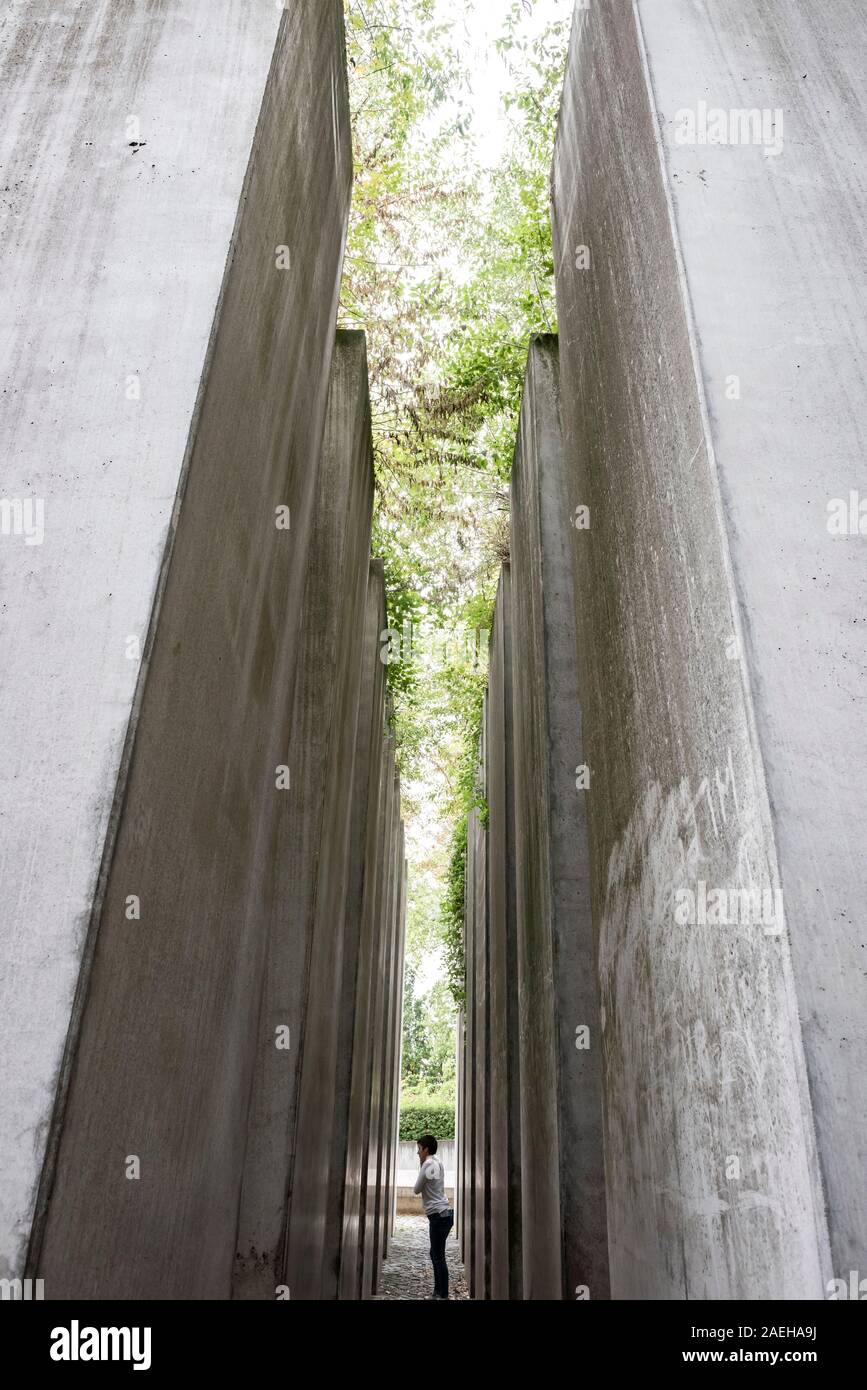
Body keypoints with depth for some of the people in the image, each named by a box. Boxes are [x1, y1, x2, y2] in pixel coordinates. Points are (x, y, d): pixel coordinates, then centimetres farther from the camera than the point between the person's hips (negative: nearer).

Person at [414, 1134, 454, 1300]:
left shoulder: (428, 1164, -14)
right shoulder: (436, 1163, 14)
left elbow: (416, 1189, -6)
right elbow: (427, 1186, 21)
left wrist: (421, 1165, 4)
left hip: (439, 1215, -10)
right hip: (442, 1214, 10)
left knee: (438, 1257, -3)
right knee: (435, 1254, 19)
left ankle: (443, 1295, 3)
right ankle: (438, 1291, 29)